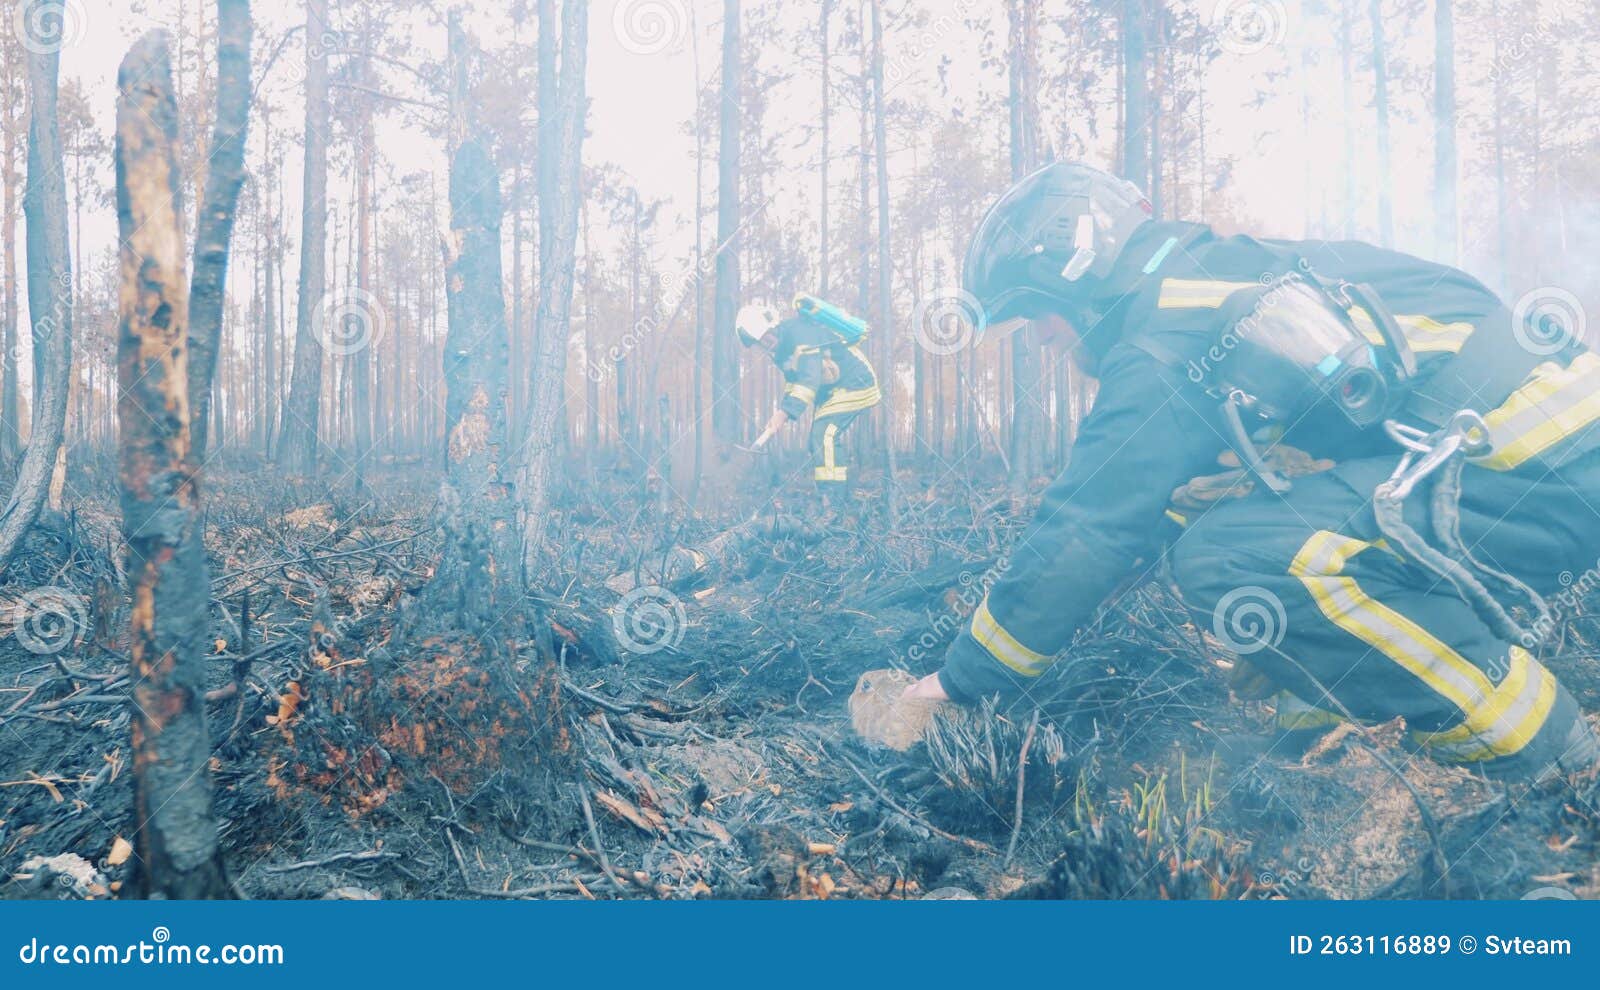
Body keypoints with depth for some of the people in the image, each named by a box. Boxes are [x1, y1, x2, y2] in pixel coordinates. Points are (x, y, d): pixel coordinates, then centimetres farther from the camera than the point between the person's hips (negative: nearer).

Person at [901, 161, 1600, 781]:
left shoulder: (1162, 342, -13)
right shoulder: (1225, 268, 16)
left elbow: (1090, 527, -11)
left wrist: (965, 682, 0)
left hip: (1541, 475, -9)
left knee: (1223, 559, -22)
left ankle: (1523, 733, -8)